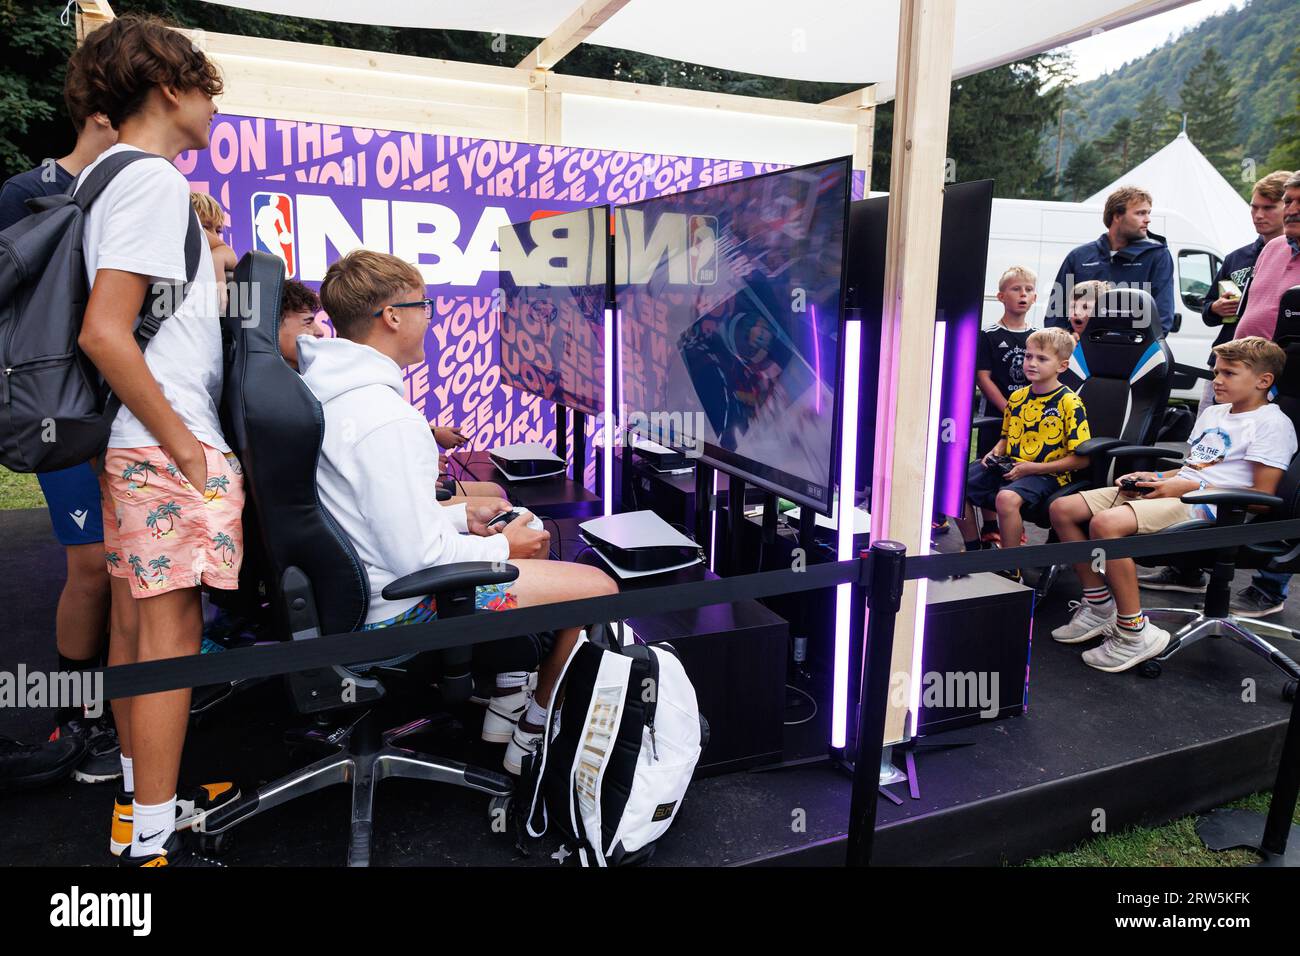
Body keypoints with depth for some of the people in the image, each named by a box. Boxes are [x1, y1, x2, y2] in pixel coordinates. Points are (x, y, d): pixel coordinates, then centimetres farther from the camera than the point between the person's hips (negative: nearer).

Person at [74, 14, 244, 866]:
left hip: (136, 447, 10)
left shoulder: (108, 176, 17)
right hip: (170, 449, -10)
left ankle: (141, 797, 31)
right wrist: (185, 445, -17)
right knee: (171, 634, -4)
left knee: (137, 622, 16)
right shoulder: (154, 179, -12)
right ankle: (154, 840, 7)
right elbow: (104, 334, -21)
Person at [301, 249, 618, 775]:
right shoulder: (385, 418, -27)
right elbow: (419, 556, -26)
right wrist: (503, 547, -10)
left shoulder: (321, 392, 5)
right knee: (598, 588, -9)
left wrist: (460, 519, 10)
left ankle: (506, 704, 29)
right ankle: (530, 740, 11)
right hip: (398, 609, -10)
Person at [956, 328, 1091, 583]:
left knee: (1006, 497, -37)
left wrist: (1033, 468, -17)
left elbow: (1080, 458, -12)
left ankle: (1011, 571, -20)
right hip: (1010, 468, 7)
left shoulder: (1069, 403, -9)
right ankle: (974, 552, 10)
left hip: (1047, 475, -7)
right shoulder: (1017, 397, 11)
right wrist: (995, 453, 3)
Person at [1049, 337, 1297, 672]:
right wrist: (1156, 478, 13)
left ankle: (1135, 634, -23)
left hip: (1205, 507, -9)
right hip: (1173, 493, 9)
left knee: (1105, 523, -36)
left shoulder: (1272, 423, -3)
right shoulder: (1212, 413, 24)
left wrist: (1191, 487, -14)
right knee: (1063, 509, -6)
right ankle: (1100, 609, 3)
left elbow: (1261, 496, -11)